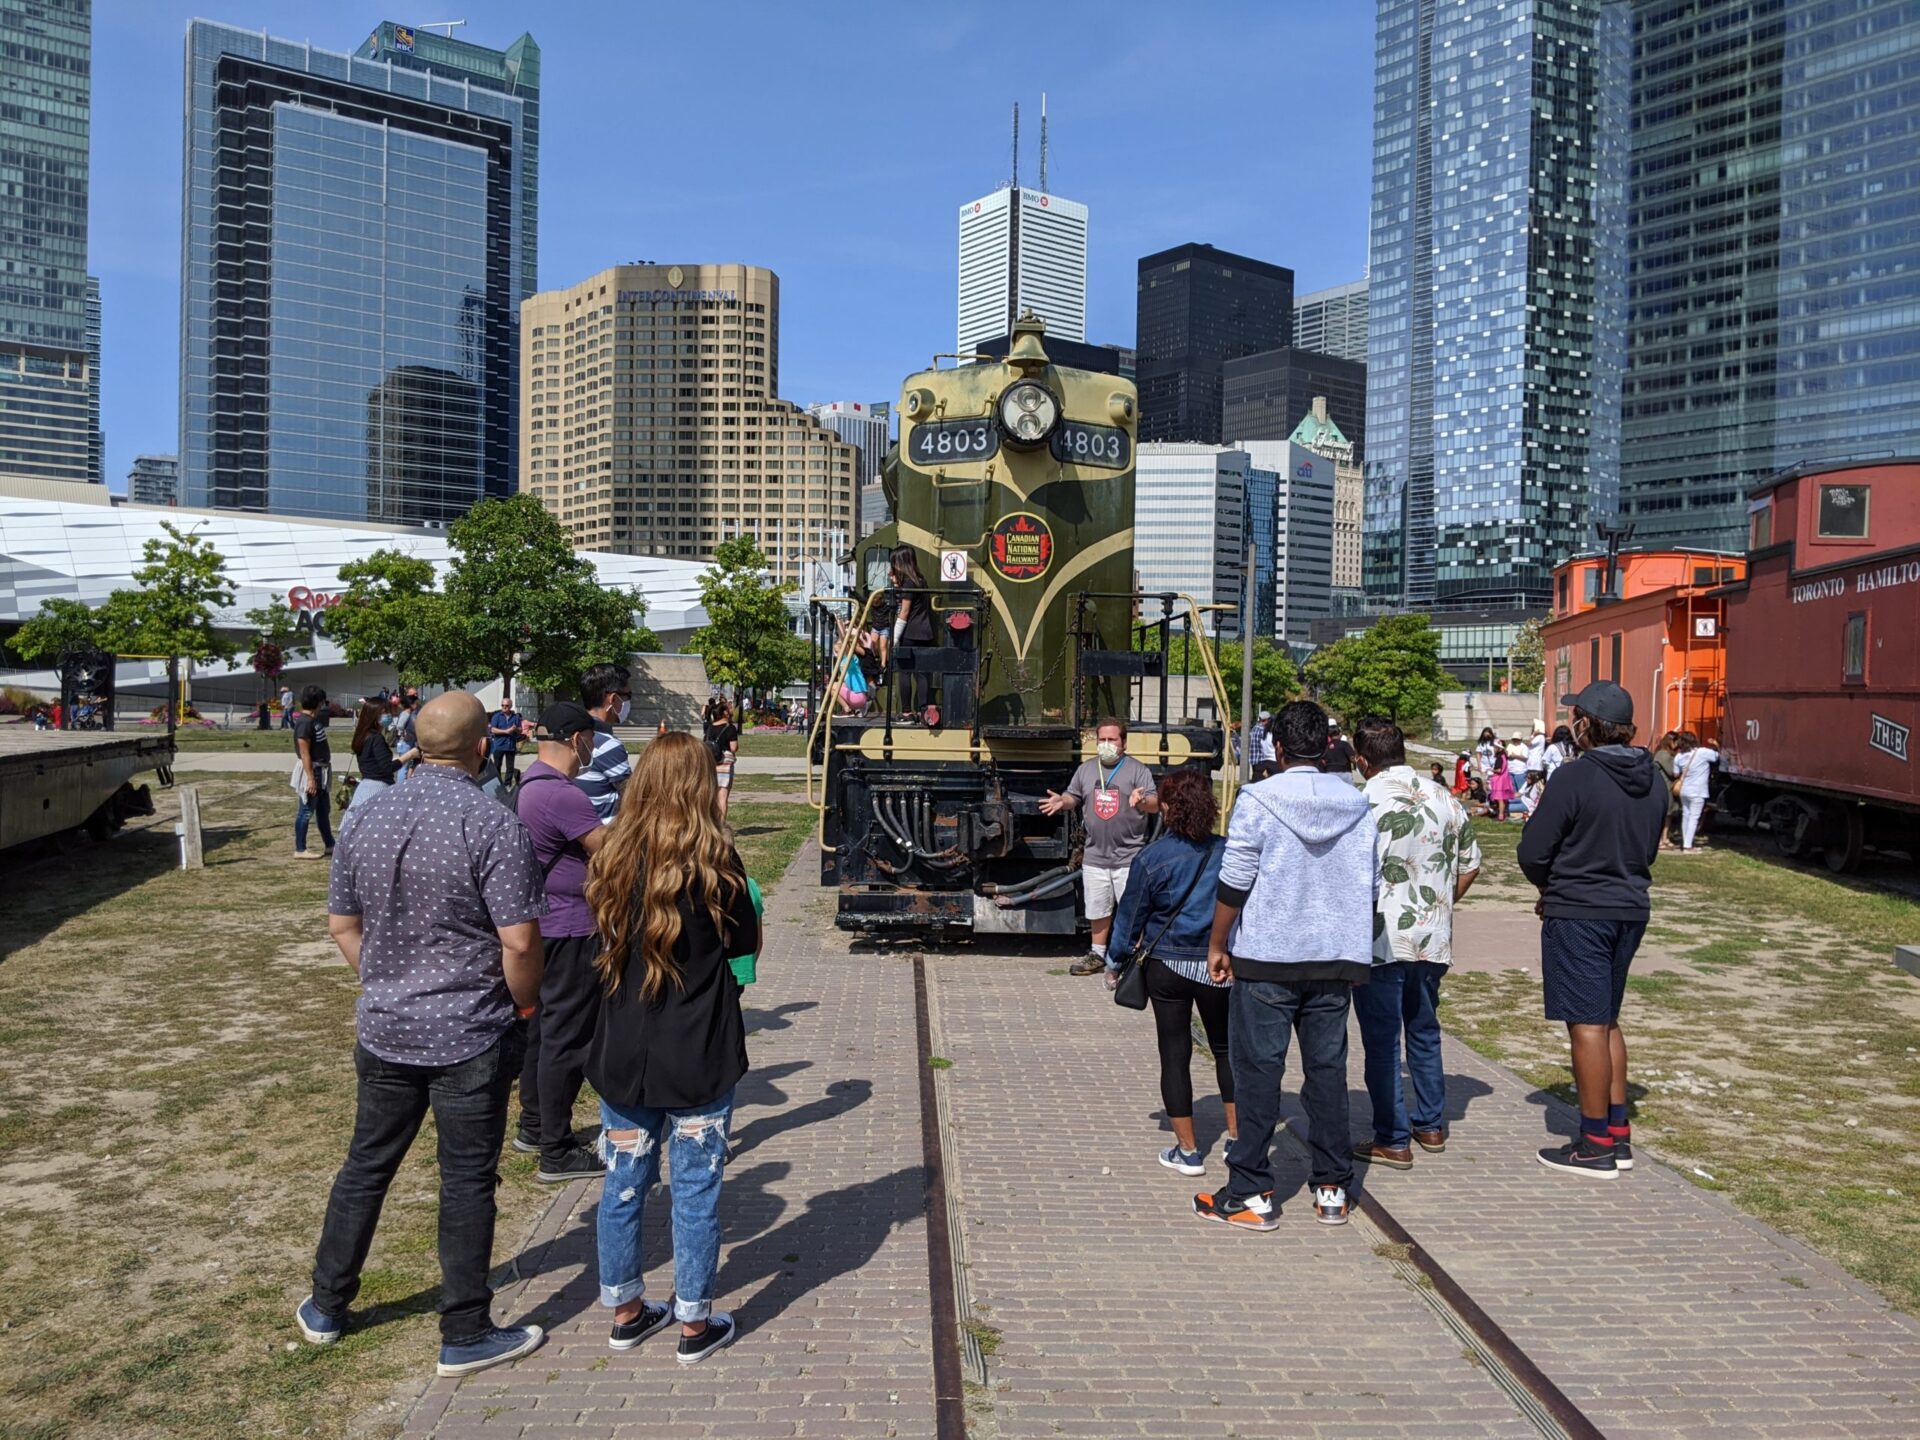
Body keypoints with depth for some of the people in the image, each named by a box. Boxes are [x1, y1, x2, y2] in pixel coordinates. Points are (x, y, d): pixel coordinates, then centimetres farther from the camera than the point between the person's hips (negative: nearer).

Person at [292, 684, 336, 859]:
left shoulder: (313, 719, 10)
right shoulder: (305, 722, -19)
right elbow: (304, 753, -22)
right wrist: (310, 778, -23)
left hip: (320, 770, 10)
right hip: (311, 771, -10)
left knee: (324, 809, 17)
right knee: (307, 811, -1)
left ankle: (329, 845, 26)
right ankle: (300, 849, 7)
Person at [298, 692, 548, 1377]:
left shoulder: (366, 821, 2)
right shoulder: (492, 825, -18)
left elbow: (342, 925, 10)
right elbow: (519, 940, -21)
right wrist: (520, 1005, -3)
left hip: (383, 1031, 6)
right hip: (470, 1037, -5)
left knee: (366, 1166, 21)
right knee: (467, 1181, 6)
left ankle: (326, 1306, 36)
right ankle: (465, 1335, 17)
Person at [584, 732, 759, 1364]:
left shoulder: (617, 852, -3)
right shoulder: (712, 855, -14)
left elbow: (607, 939, 8)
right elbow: (745, 944, -5)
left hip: (623, 1050, 4)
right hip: (699, 1054, -4)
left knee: (624, 1184, 17)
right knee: (695, 1191, 8)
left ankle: (626, 1312, 31)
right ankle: (695, 1323, 20)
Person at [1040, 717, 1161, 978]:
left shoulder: (1137, 770, -6)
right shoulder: (1086, 769, 9)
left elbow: (1156, 804, -12)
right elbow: (1073, 798, 17)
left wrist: (1142, 801, -34)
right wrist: (1062, 801, -6)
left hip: (1129, 858, -5)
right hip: (1095, 856, 5)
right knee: (1098, 910, 17)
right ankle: (1098, 955, 33)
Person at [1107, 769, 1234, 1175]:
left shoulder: (1152, 858, -12)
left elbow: (1131, 916, -4)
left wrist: (1118, 958, 10)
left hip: (1167, 965, -2)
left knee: (1175, 1054, 7)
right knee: (1225, 1049, 19)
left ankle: (1187, 1150, 13)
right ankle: (1237, 1138, 24)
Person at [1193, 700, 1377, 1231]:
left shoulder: (1258, 801, -10)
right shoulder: (1357, 805, 4)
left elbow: (1234, 882, -10)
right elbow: (1371, 885, 9)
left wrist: (1217, 944, 1)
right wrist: (1357, 953, 21)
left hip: (1267, 958, -4)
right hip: (1337, 959, 4)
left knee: (1258, 1071, 2)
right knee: (1328, 1070, 12)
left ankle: (1251, 1194, 8)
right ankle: (1333, 1189, 20)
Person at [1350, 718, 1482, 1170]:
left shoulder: (1363, 804, -15)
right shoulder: (1444, 798, 4)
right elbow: (1470, 865, 11)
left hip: (1380, 942, -6)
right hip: (1433, 940, 6)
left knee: (1382, 1041, 4)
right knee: (1424, 1032, 21)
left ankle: (1393, 1140, 9)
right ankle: (1431, 1126, 31)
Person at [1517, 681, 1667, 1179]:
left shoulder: (1575, 777, -17)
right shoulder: (1653, 781, 6)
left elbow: (1533, 853, -13)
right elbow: (1649, 848, 16)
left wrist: (1551, 888, 6)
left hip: (1579, 915, -8)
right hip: (1631, 910, 8)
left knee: (1587, 1025, -1)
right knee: (1608, 1022, 18)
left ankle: (1595, 1147, 6)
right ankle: (1618, 1136, 24)